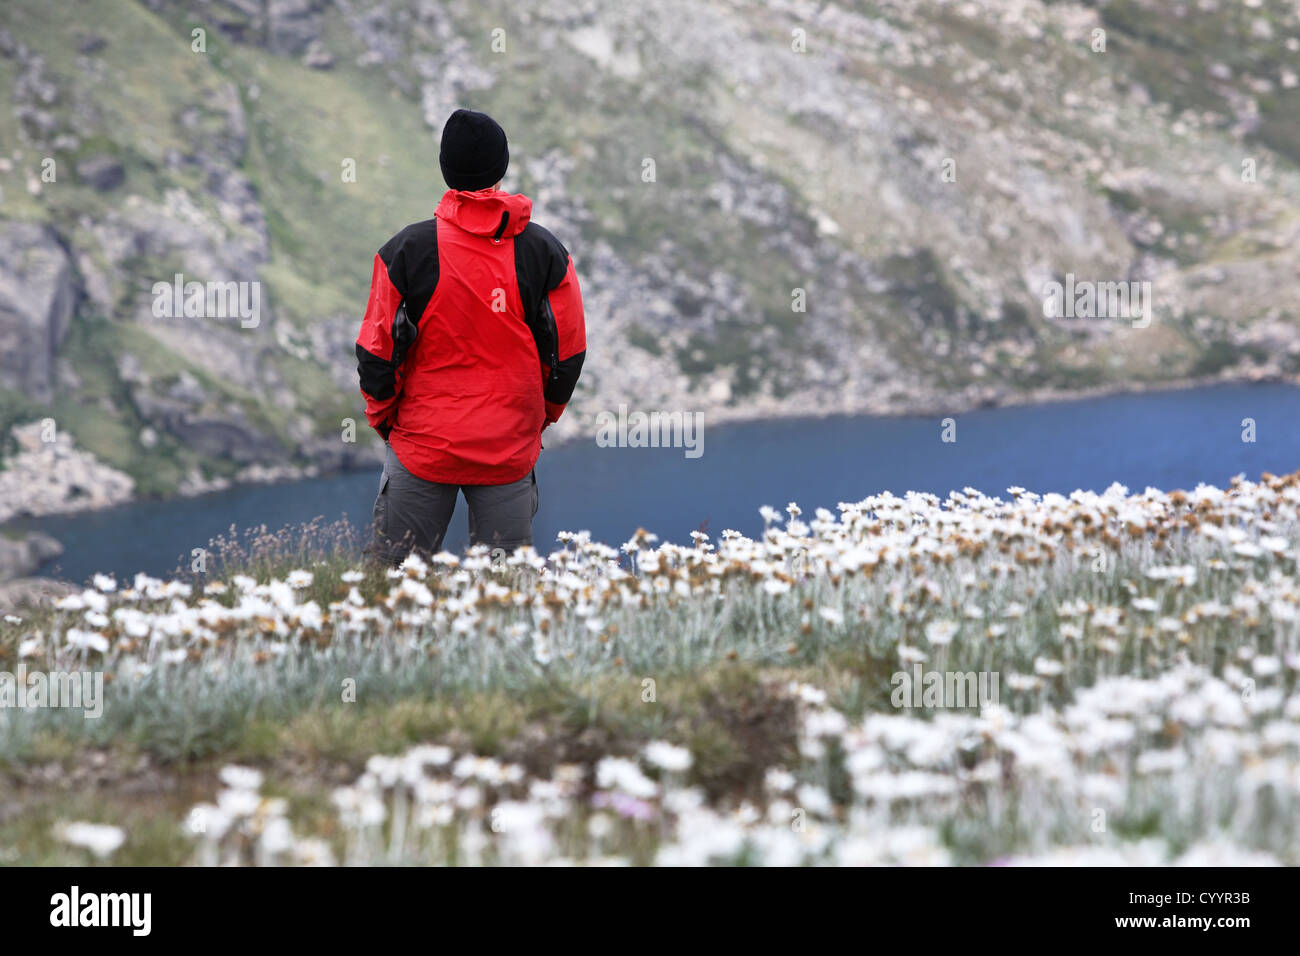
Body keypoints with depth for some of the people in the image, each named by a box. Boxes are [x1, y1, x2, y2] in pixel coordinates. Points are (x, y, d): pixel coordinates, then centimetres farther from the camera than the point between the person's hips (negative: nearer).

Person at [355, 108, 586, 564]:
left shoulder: (407, 249, -8)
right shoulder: (546, 252, -3)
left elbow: (377, 352, -4)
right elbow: (568, 352, 3)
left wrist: (383, 417, 13)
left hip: (423, 445, -1)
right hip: (511, 449, 2)